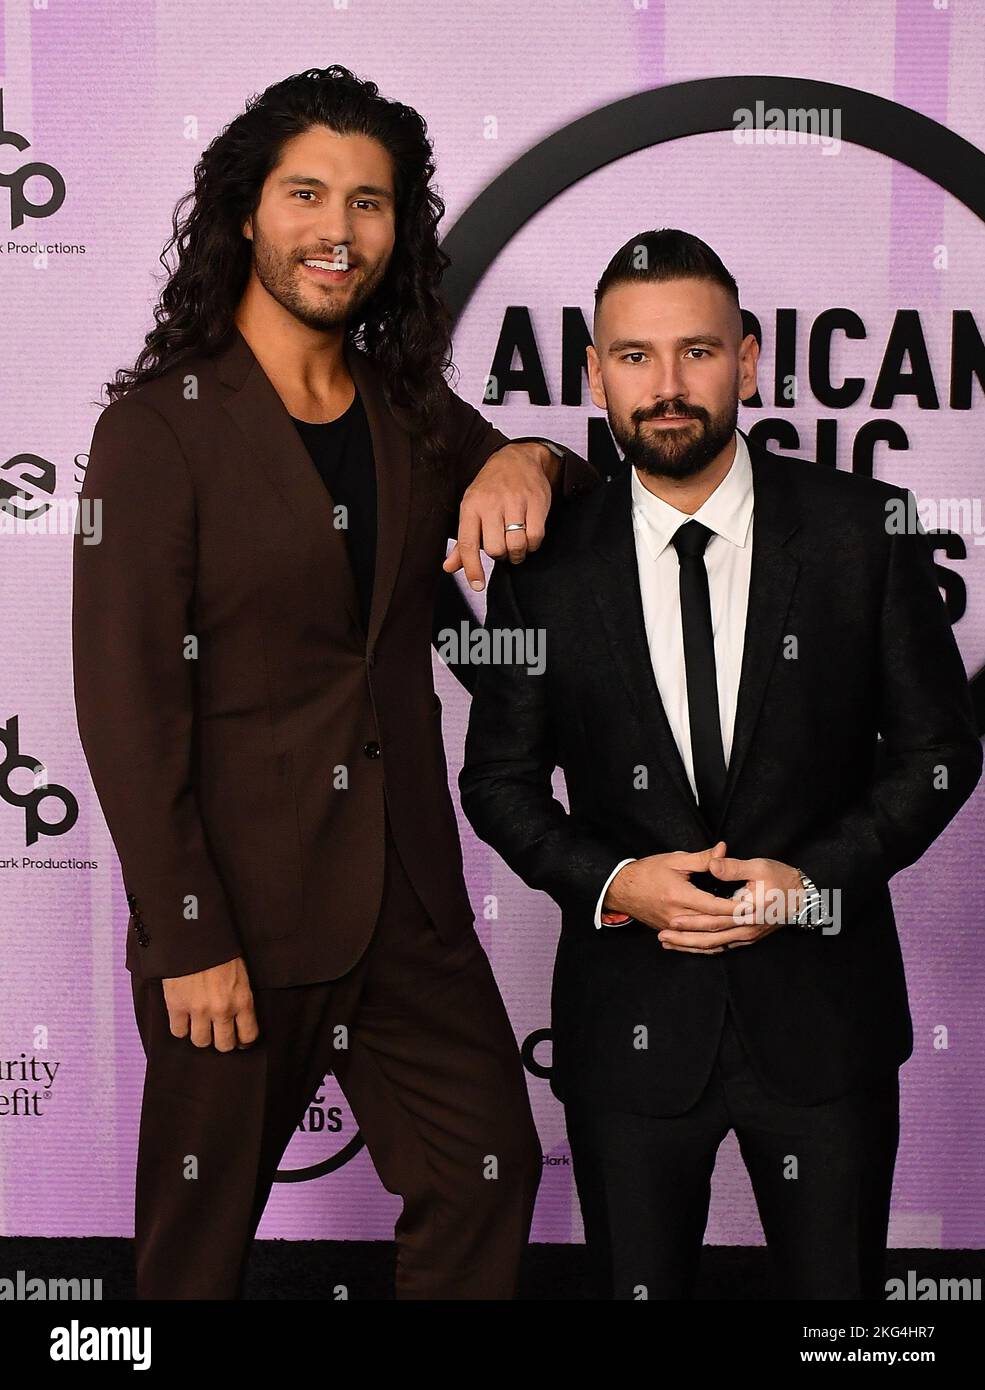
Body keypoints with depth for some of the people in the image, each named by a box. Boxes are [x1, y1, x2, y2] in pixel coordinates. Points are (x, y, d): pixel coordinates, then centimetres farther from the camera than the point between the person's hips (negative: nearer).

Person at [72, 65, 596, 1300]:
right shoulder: (160, 424, -9)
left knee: (488, 1175, 11)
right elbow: (125, 704, -12)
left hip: (409, 903, 5)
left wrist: (526, 462, -7)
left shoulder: (411, 411, 9)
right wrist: (189, 942, -16)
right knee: (202, 1240, 11)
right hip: (237, 917, -5)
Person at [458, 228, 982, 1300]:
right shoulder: (546, 560, -4)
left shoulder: (863, 530, -6)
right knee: (635, 1287, 16)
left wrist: (819, 878, -14)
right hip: (629, 1019, 0)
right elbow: (499, 779, 3)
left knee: (841, 1291, 15)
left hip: (824, 1013, 0)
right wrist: (610, 881, -14)